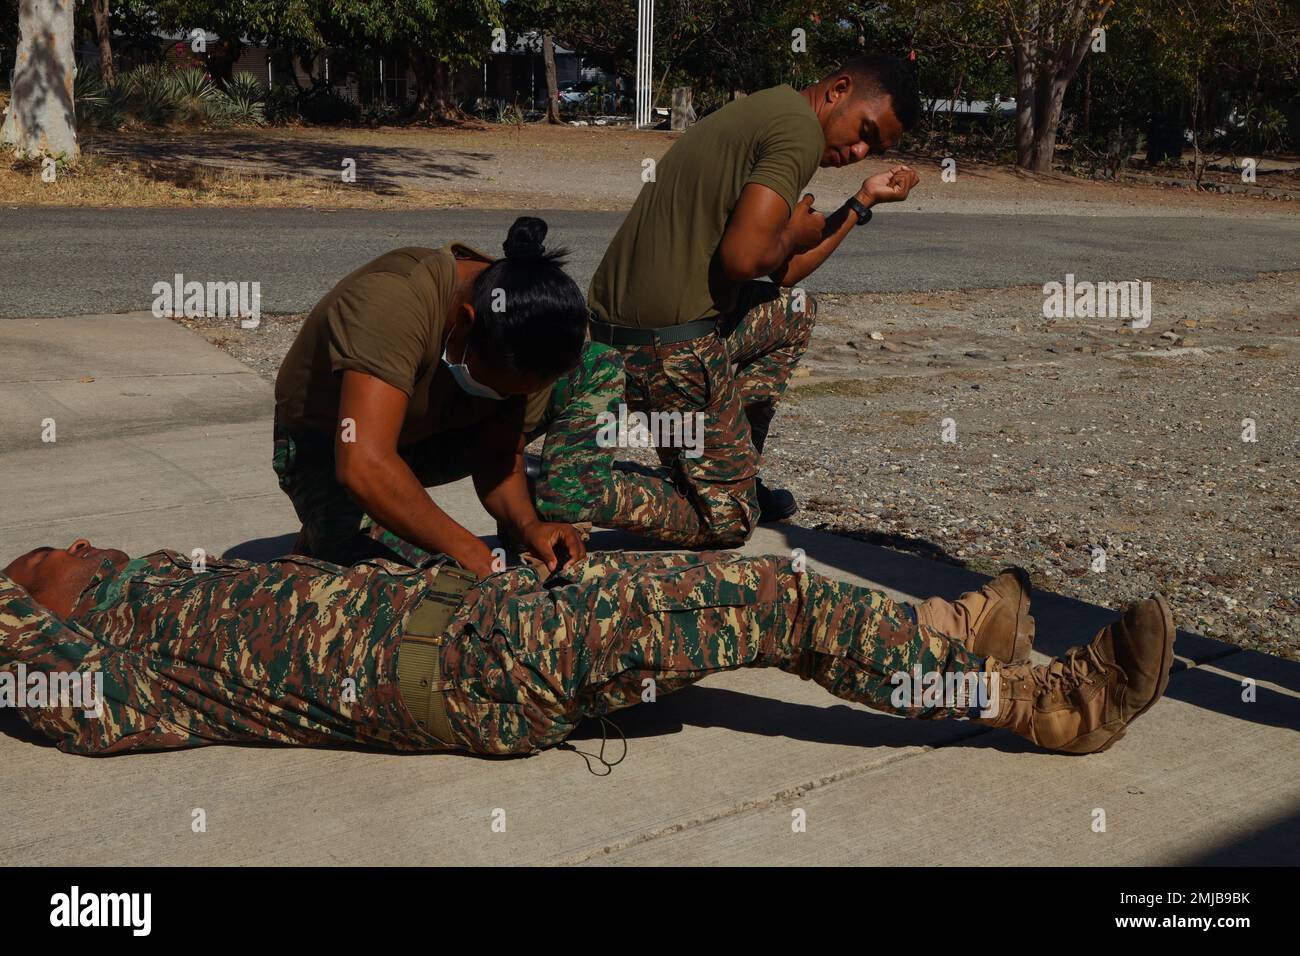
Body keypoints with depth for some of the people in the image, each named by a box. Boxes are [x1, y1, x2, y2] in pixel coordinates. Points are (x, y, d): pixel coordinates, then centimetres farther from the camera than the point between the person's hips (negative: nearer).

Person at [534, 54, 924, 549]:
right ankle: (573, 488, -9)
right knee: (726, 525, 7)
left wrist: (862, 203, 25)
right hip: (672, 352, -9)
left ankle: (734, 473, 27)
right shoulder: (800, 130, -11)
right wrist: (791, 235, -3)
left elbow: (781, 275, 21)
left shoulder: (759, 111, 20)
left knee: (794, 309, 32)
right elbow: (742, 258, -24)